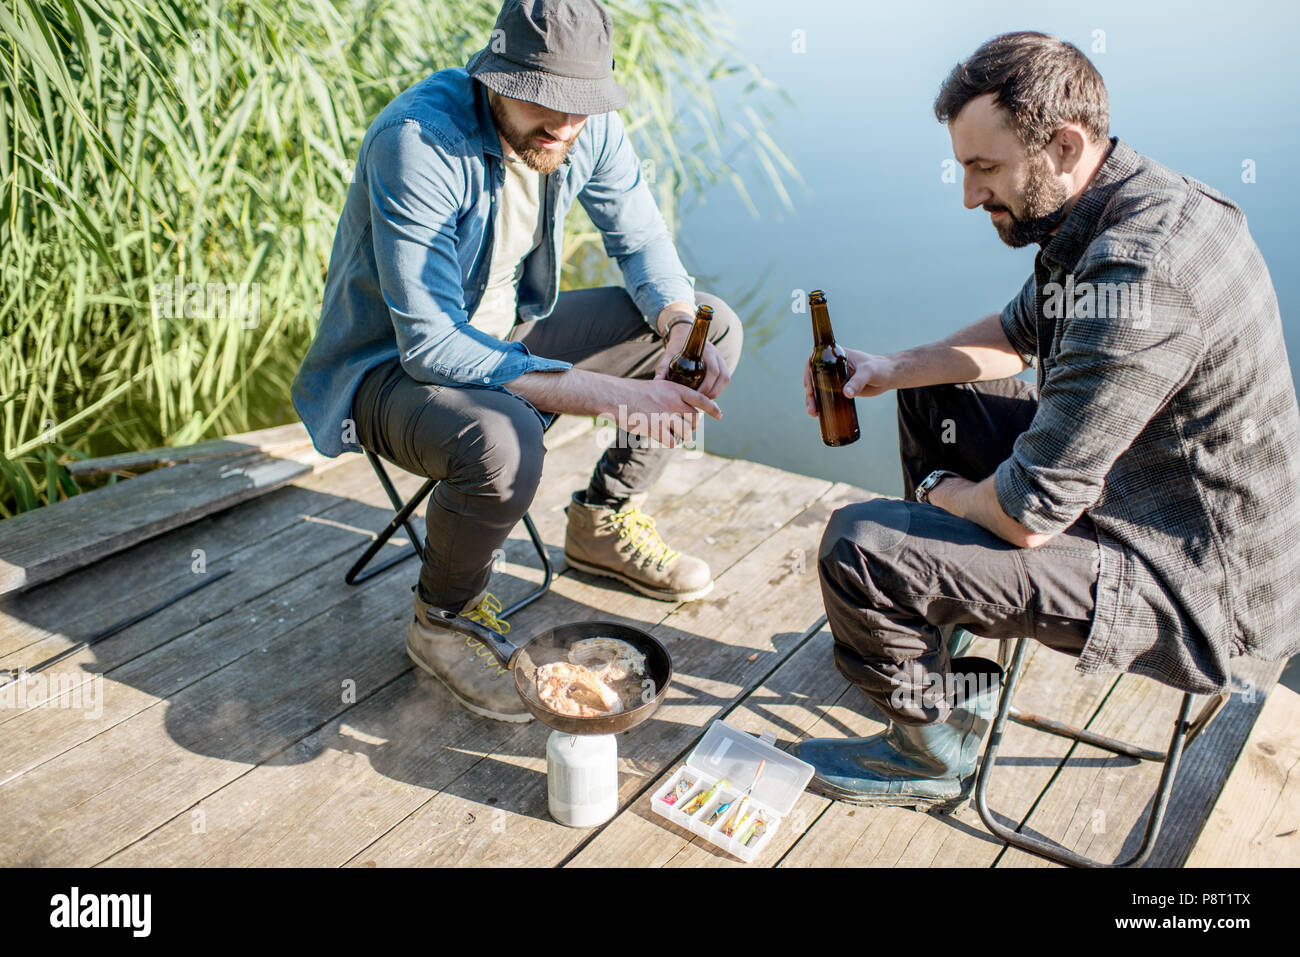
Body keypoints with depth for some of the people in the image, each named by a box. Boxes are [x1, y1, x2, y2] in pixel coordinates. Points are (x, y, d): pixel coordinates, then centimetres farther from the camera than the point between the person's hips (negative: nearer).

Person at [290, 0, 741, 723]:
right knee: (505, 440, -41)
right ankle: (443, 617, -9)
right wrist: (603, 394, -40)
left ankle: (605, 521, 12)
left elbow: (642, 240, 4)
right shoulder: (416, 140, -30)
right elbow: (431, 345, -34)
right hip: (389, 364, -6)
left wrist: (679, 325, -19)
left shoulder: (589, 126, -10)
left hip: (506, 328, 7)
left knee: (715, 325, -1)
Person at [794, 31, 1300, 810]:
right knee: (936, 397, 19)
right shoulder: (1118, 207, 0)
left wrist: (945, 490, -7)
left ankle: (933, 755, 7)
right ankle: (945, 629, 28)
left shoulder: (1136, 273, -32)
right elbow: (1019, 334, 17)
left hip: (1197, 592, -10)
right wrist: (894, 369, 1)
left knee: (859, 545, -23)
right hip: (1142, 488, 10)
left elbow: (1028, 513, -29)